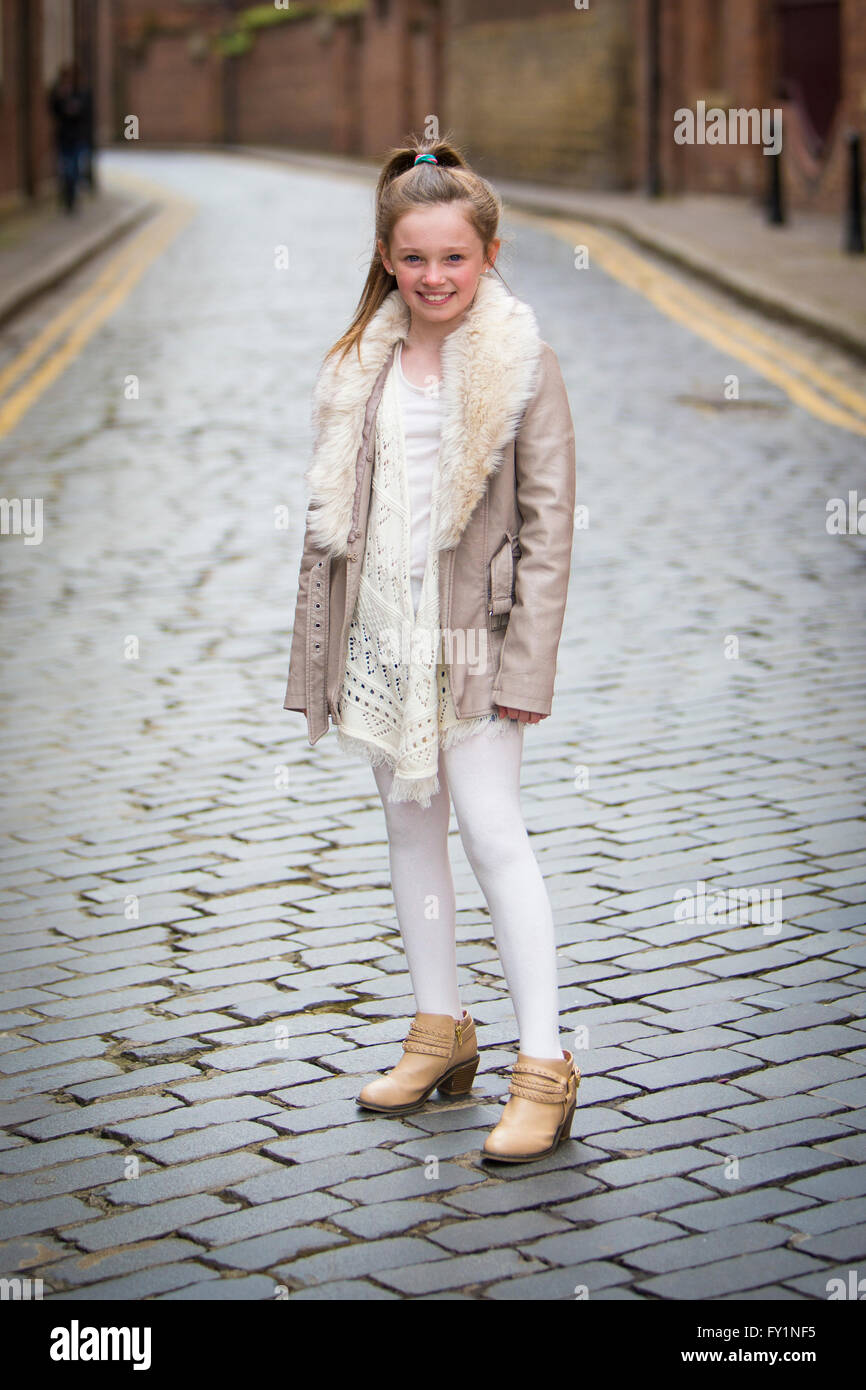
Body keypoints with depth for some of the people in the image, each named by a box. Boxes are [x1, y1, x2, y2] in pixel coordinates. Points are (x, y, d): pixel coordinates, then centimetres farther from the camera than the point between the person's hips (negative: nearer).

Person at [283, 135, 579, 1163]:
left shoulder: (521, 362, -7)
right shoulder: (359, 366, 7)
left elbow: (549, 521, -9)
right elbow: (330, 512, 11)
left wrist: (528, 663, -14)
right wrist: (318, 652, 9)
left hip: (472, 633, -5)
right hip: (379, 632, 6)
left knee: (491, 830, -8)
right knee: (409, 823, 13)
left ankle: (544, 1065, -4)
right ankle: (440, 1031, 26)